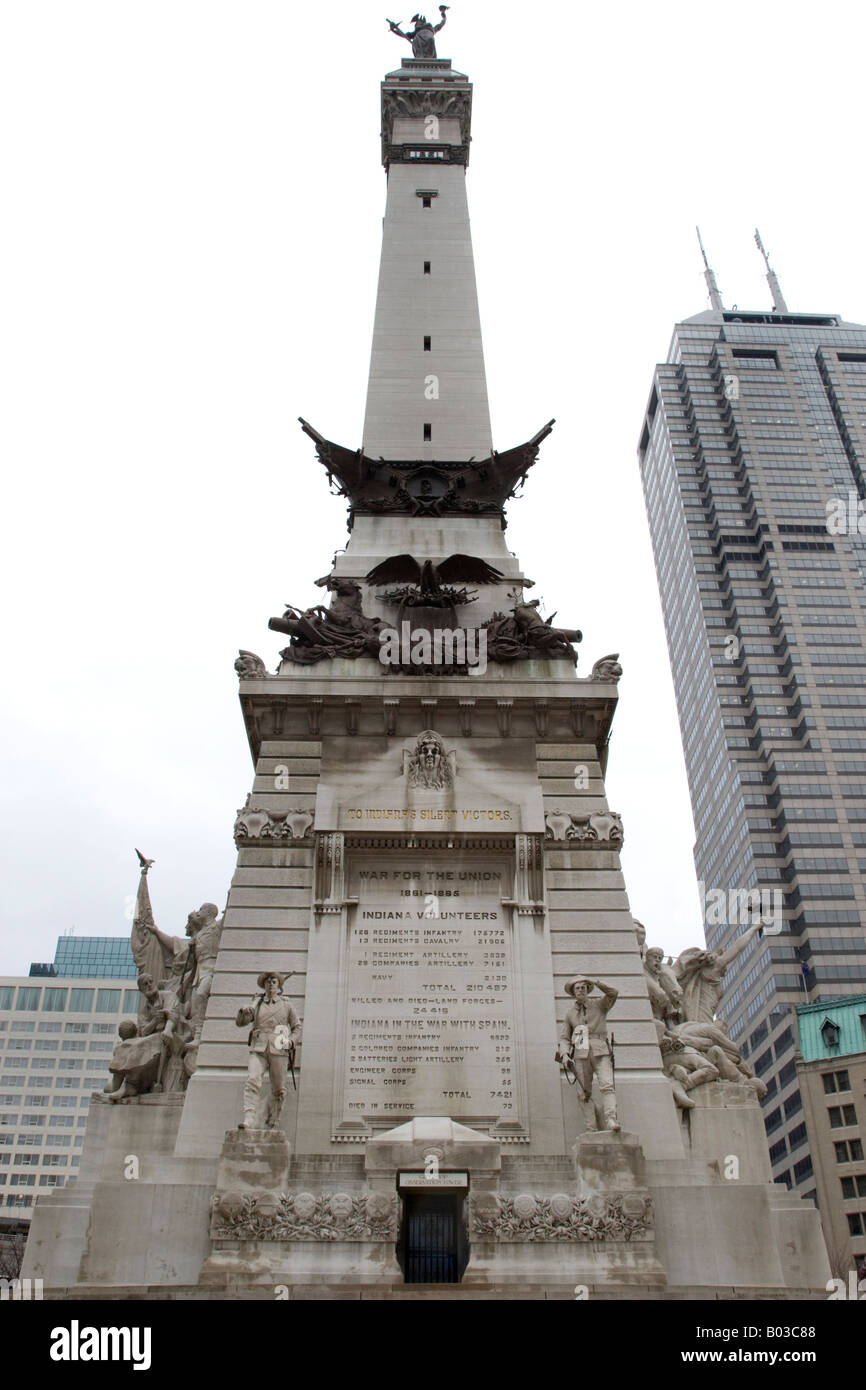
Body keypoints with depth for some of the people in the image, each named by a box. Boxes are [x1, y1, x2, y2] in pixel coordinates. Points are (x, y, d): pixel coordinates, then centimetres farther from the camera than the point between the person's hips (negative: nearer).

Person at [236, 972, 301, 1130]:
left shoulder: (286, 1005, 11)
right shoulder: (257, 1003, 13)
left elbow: (297, 1027, 16)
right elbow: (240, 1022, 8)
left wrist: (291, 1041, -3)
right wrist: (243, 1012, -14)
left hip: (279, 1051, 0)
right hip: (259, 1050, 0)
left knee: (278, 1090, 1)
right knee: (252, 1082, -19)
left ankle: (271, 1124, 14)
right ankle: (248, 1121, -26)